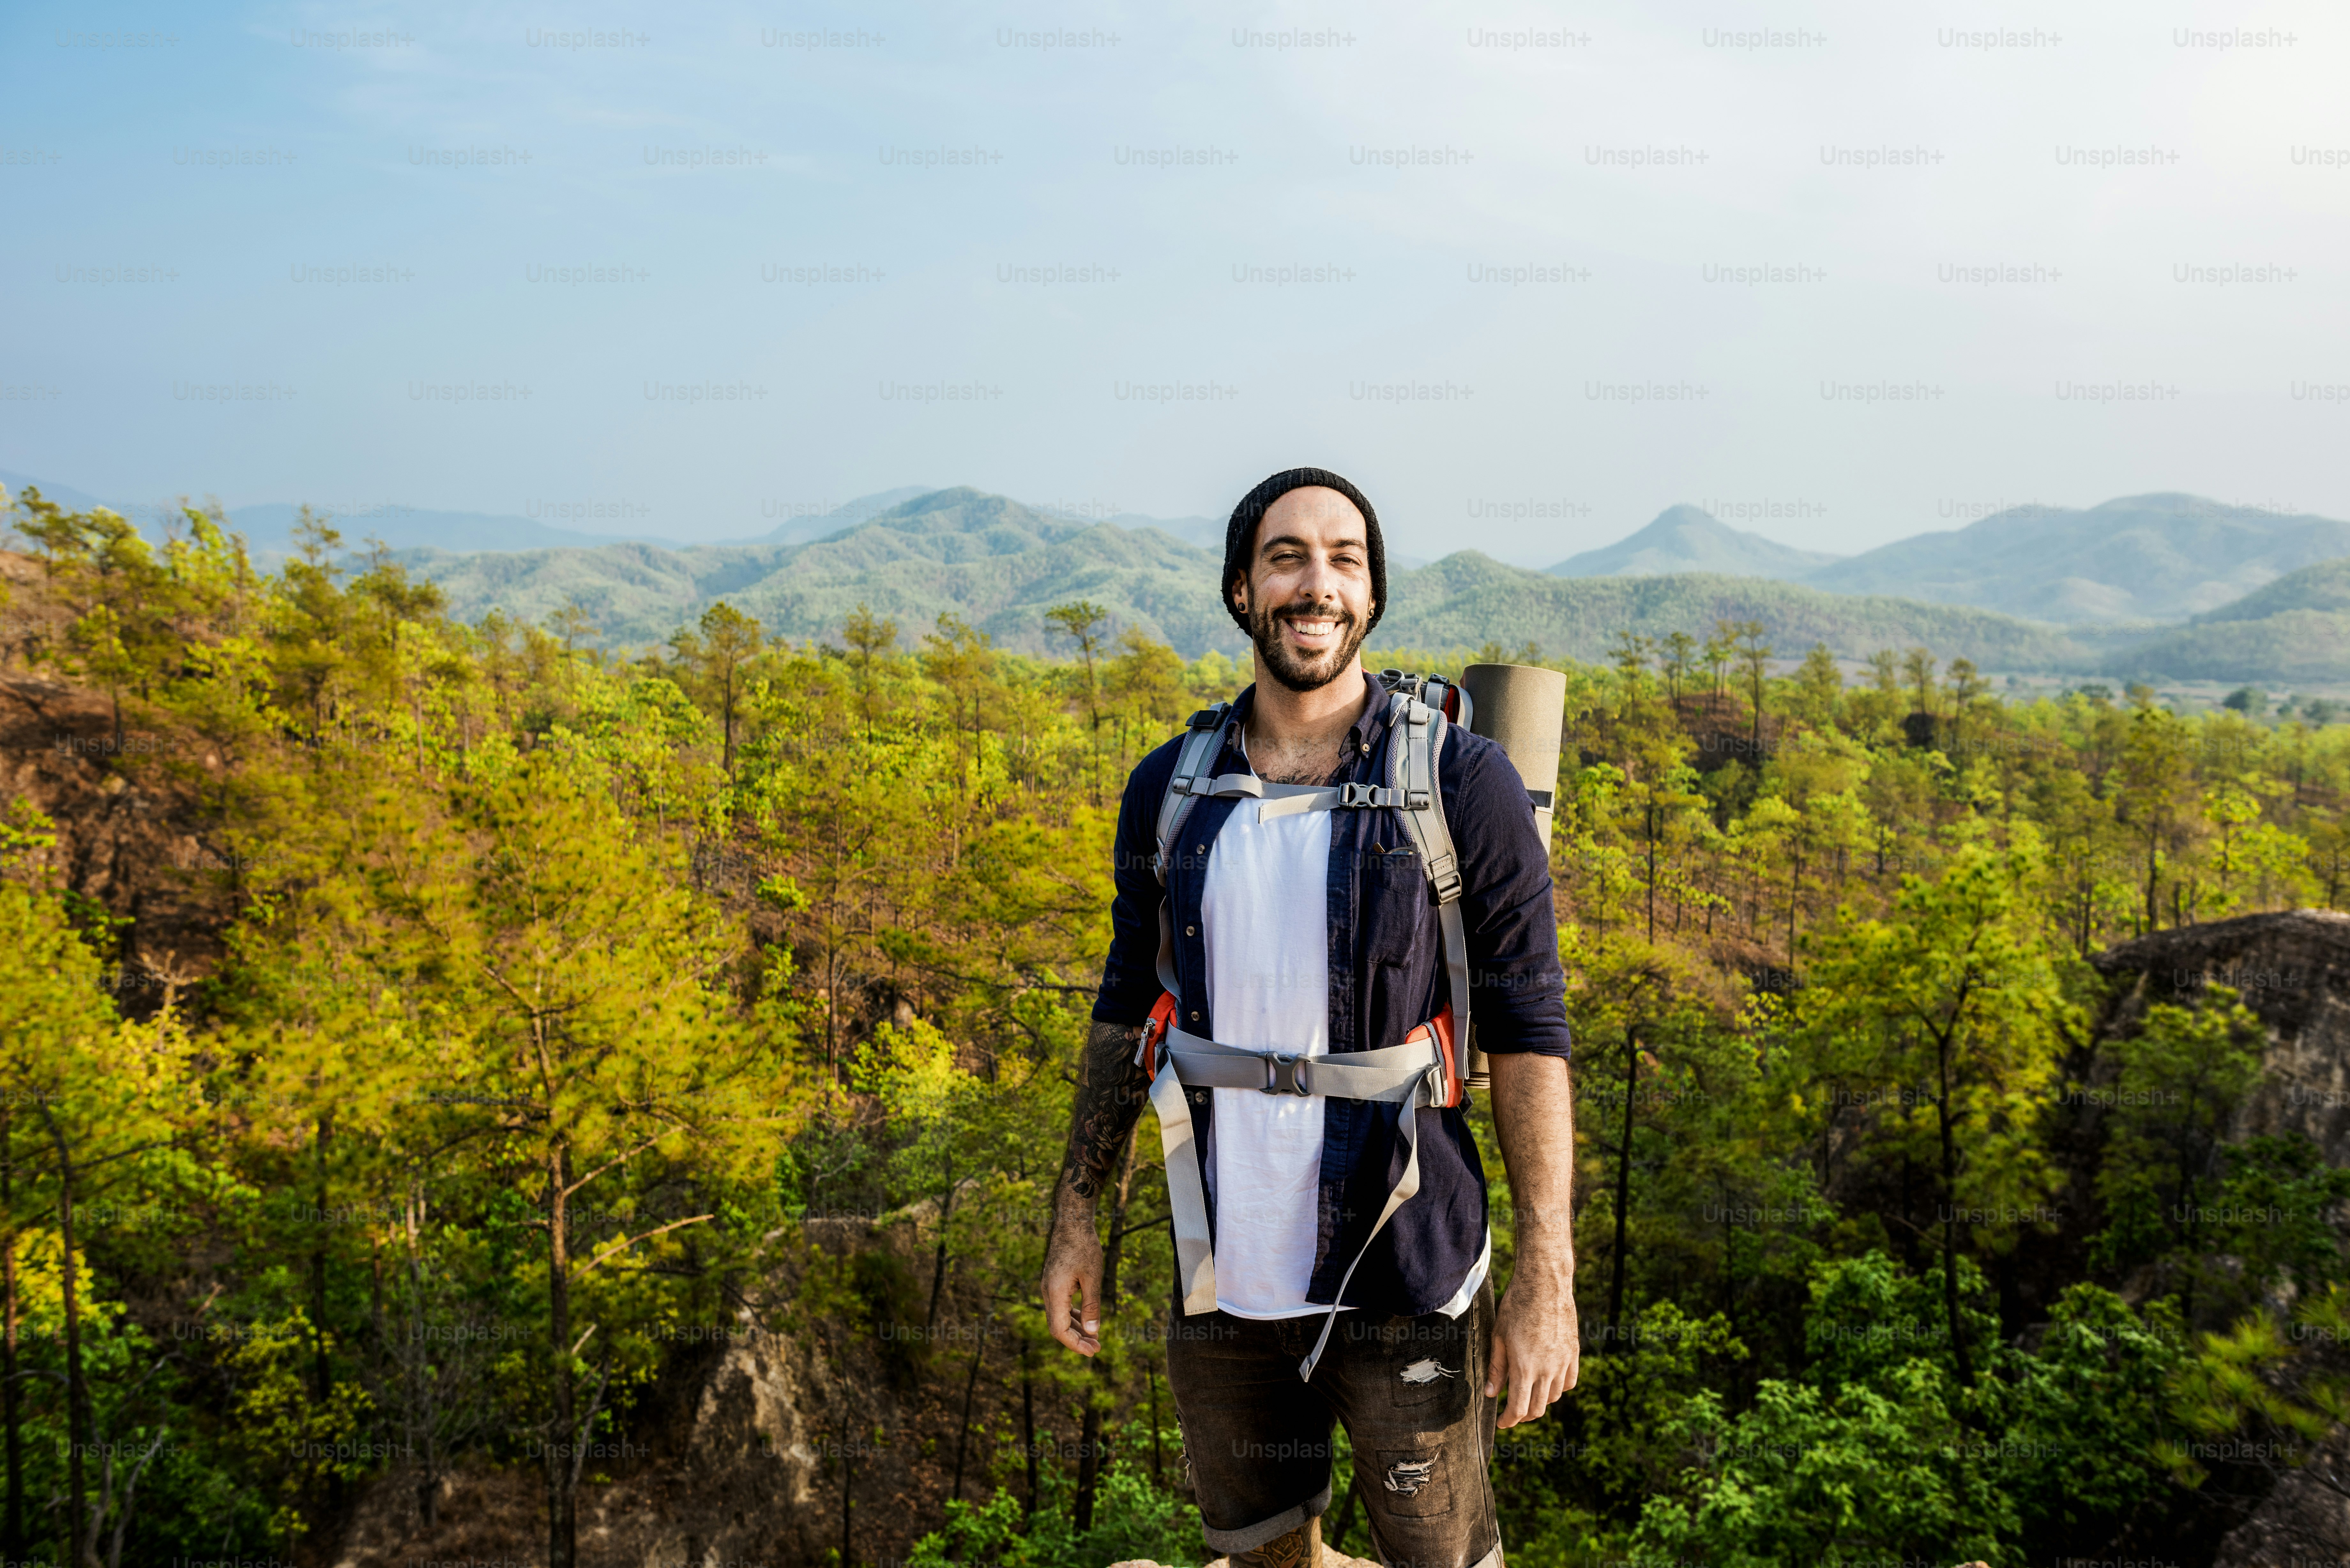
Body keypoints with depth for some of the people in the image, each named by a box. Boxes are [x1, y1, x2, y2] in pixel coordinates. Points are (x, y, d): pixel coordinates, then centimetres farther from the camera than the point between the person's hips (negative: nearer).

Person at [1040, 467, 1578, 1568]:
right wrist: (1075, 1215, 9)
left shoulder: (1461, 785, -10)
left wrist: (1548, 1276, -13)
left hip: (1404, 1286, -3)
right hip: (1223, 1278, 4)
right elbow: (1129, 1012, 10)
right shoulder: (1170, 790, 1)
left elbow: (1529, 1033, -10)